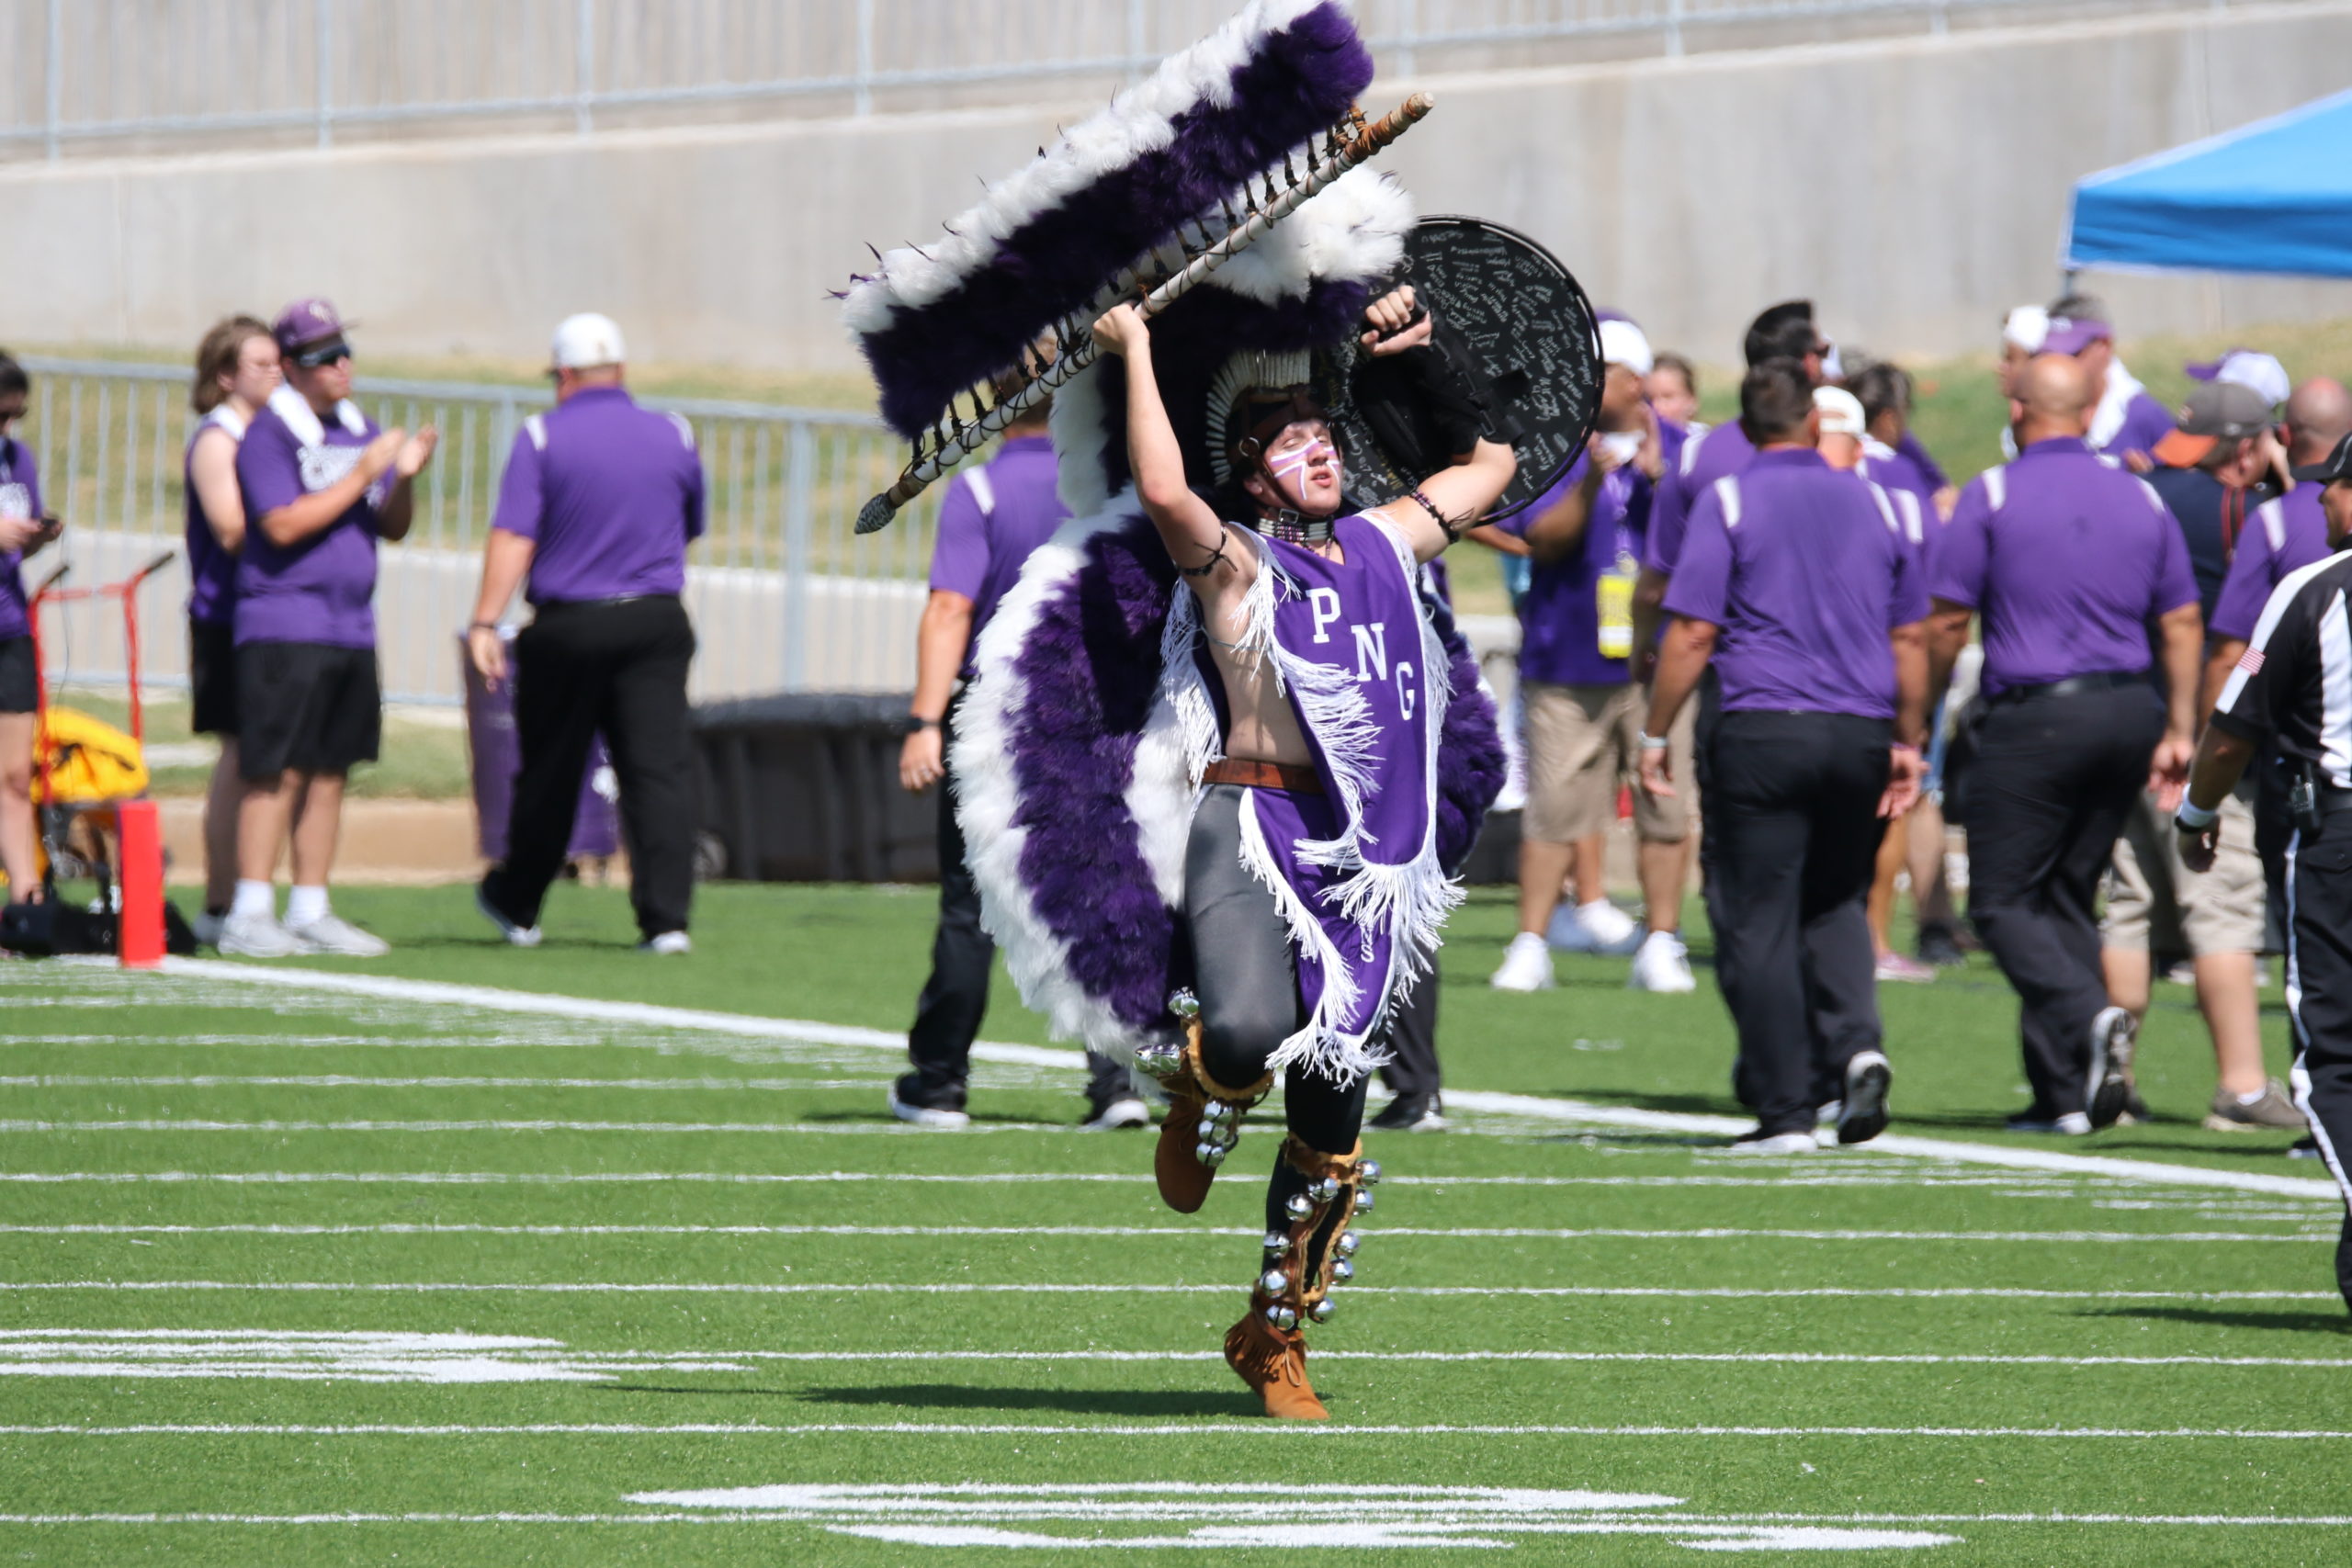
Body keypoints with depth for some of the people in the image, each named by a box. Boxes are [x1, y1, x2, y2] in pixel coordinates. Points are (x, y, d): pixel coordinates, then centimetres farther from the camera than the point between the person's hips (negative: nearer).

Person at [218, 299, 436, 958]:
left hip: (352, 628, 7)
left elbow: (391, 527, 16)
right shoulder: (270, 434, -7)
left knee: (329, 772, 8)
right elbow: (283, 525, -18)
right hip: (285, 625, -7)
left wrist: (405, 477, -4)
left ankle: (311, 910, 14)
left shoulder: (361, 430, 15)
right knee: (278, 772, -9)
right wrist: (362, 474, -16)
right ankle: (249, 915, -8)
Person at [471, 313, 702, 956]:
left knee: (550, 773, 11)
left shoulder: (542, 437, -5)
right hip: (656, 624, 1)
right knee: (660, 767, -3)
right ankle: (666, 918, -11)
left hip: (566, 626, -1)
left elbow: (513, 537, -13)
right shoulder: (674, 437, 5)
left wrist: (485, 622, -15)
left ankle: (516, 904, 28)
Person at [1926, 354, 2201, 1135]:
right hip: (2129, 712, 5)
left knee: (2003, 900, 1)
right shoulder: (2140, 499, 10)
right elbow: (2183, 623, 10)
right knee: (2068, 896, 14)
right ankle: (2064, 1092, 10)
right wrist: (2178, 732, 15)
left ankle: (2089, 1016, -25)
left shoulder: (1993, 495, -4)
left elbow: (1946, 622, -4)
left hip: (2033, 713, -5)